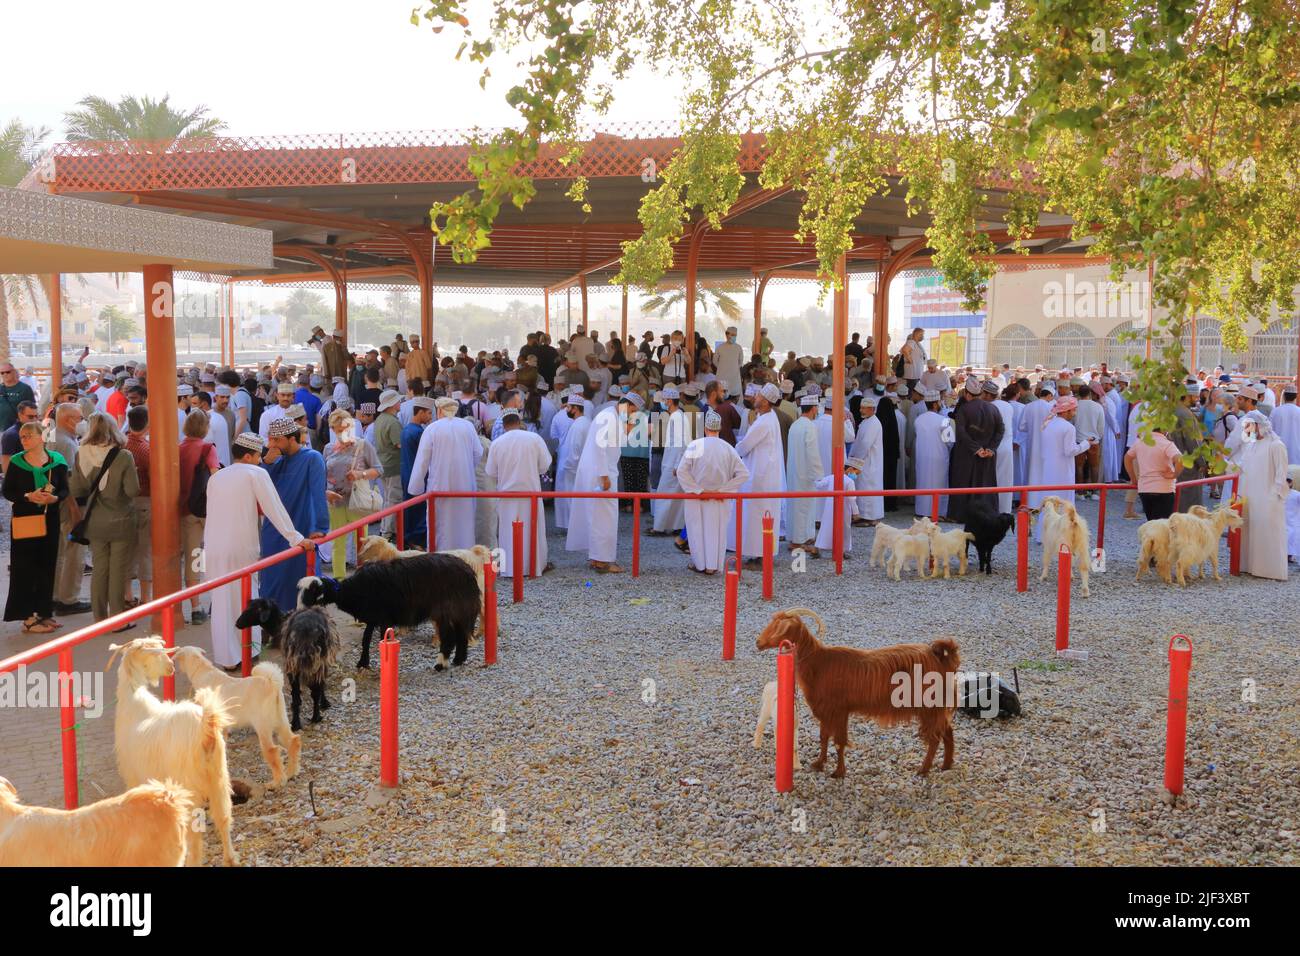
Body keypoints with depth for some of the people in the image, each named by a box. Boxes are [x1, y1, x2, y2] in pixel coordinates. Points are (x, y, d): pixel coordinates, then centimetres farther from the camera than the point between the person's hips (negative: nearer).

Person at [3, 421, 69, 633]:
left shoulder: (57, 461, 2)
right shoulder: (16, 462, -1)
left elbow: (64, 489, 4)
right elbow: (7, 491, 0)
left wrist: (54, 498, -16)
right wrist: (28, 496, -17)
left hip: (50, 520, 2)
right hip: (24, 520, -2)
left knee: (47, 567, 7)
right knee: (26, 568, -3)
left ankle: (44, 613, 19)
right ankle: (28, 617, 1)